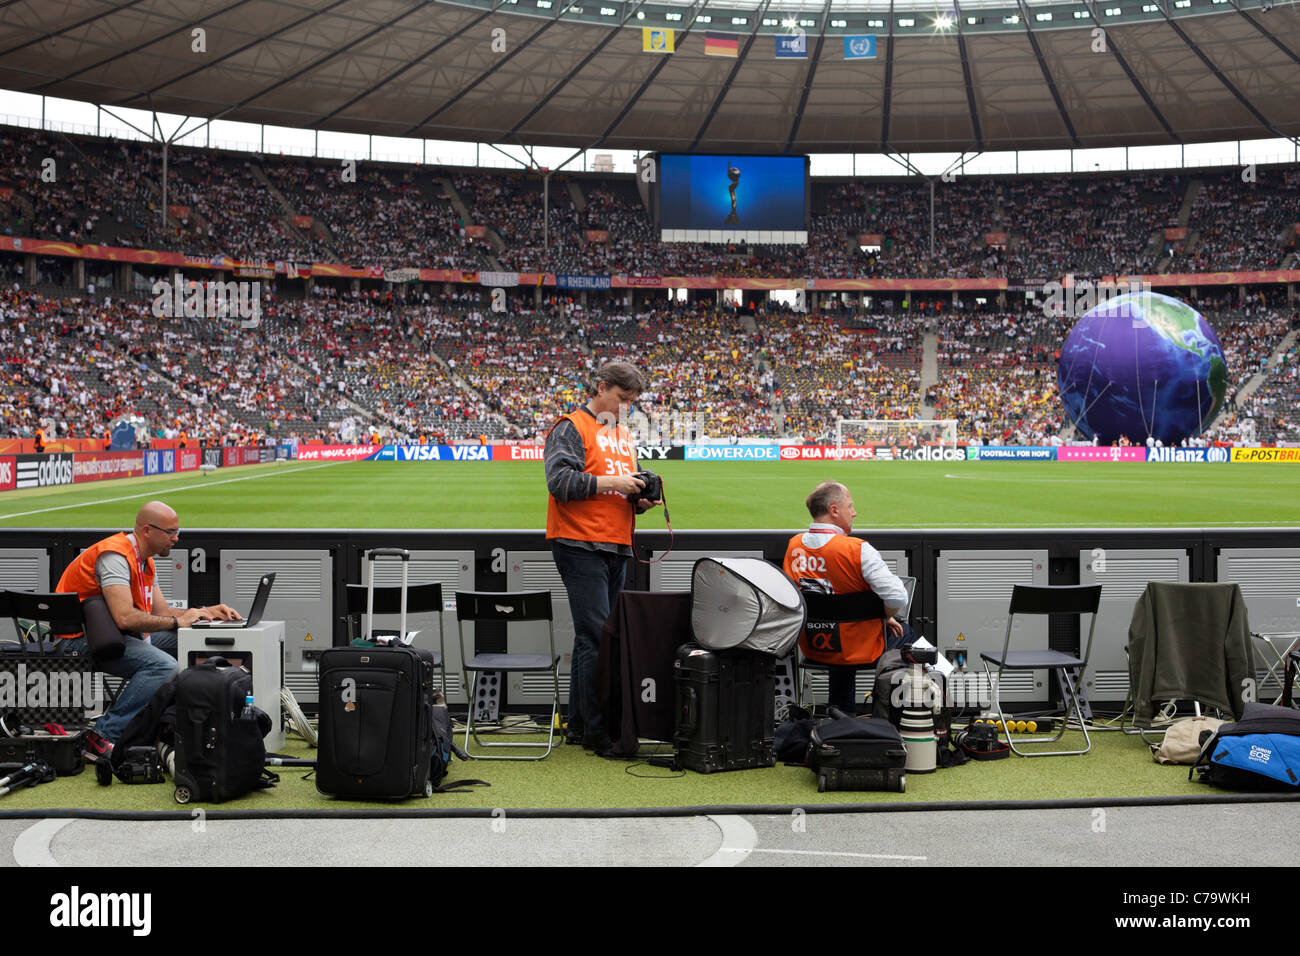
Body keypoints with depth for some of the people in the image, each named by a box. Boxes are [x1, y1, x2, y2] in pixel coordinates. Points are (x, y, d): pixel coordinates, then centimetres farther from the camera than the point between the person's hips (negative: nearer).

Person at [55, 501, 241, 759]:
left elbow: (161, 611, 16)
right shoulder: (115, 555, -19)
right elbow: (125, 618, -30)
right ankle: (102, 739, -28)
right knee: (163, 665, -29)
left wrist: (205, 612, 2)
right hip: (81, 639, -10)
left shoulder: (144, 560, 13)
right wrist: (177, 621, -21)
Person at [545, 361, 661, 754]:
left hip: (616, 548, 8)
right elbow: (560, 481, -16)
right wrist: (610, 483, -17)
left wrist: (642, 500, 5)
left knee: (591, 638, 12)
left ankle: (579, 725, 19)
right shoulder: (572, 428, -5)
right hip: (580, 544, -8)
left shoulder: (624, 435, 21)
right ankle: (599, 732, -9)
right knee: (597, 638, -12)